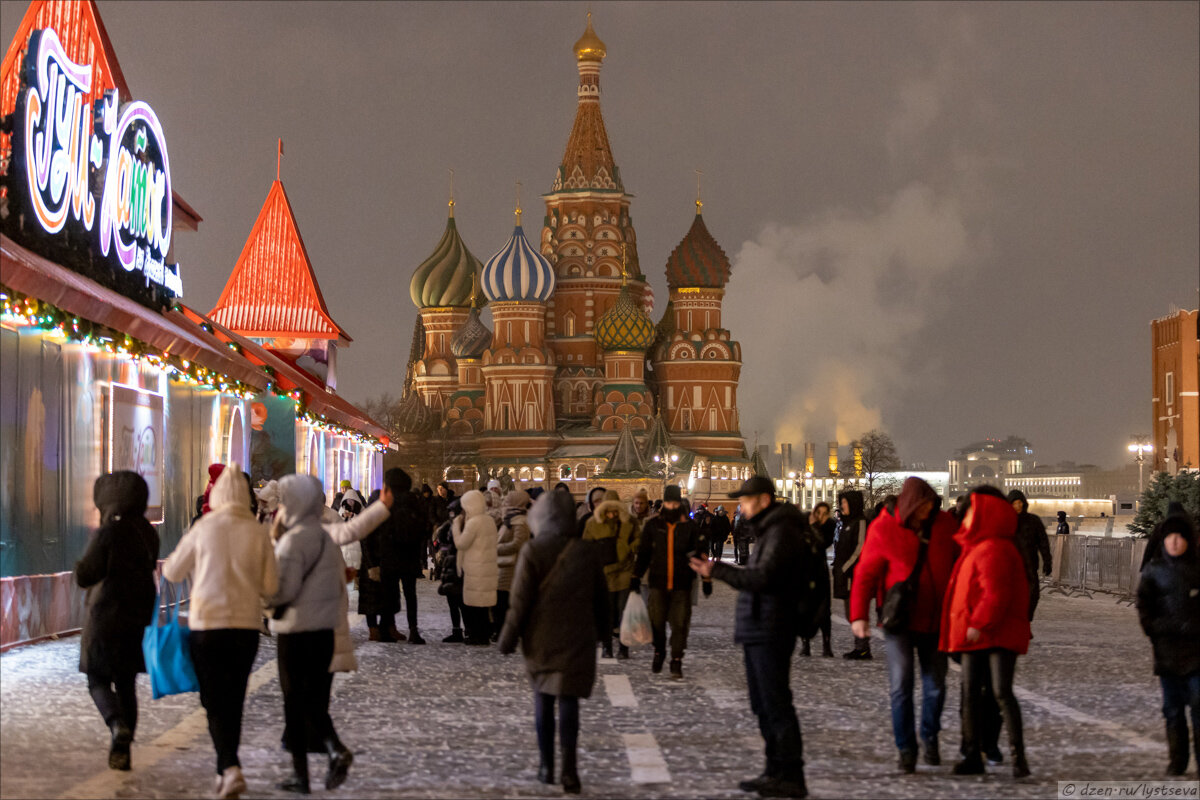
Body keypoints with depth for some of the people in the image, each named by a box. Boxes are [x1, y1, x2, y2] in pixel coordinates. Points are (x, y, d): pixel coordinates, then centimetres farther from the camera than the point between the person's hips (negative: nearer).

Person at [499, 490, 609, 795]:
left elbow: (520, 600, -10)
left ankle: (546, 766, 19)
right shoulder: (587, 553, 0)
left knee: (543, 699, 14)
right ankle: (569, 768, -10)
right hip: (576, 640, 1)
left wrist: (508, 637, -1)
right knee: (569, 701, 1)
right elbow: (601, 598, 11)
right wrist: (601, 627, 28)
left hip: (540, 639, -1)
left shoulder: (532, 552, -9)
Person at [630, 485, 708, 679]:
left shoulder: (689, 526, 3)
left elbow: (700, 553, 8)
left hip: (682, 584, -1)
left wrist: (706, 579, 6)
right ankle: (659, 653, 30)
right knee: (657, 621, 5)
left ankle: (676, 663, 5)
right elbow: (643, 553, 9)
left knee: (680, 624, -3)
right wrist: (636, 577, 6)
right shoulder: (653, 525, 5)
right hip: (658, 583, 1)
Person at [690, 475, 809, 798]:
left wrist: (717, 570, -22)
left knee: (776, 705, -9)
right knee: (764, 705, 15)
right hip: (758, 631, 11)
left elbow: (762, 578, -24)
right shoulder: (769, 531, 18)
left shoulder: (781, 532, -15)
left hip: (770, 633, -11)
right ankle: (776, 771, 21)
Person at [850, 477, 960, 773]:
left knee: (936, 685, 8)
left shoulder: (945, 524, -1)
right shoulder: (884, 529, -11)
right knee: (901, 685, -8)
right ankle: (906, 748, 3)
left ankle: (929, 737, 31)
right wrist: (859, 614, -19)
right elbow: (866, 573, -10)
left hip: (934, 619, 3)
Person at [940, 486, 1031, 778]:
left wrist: (980, 624, -24)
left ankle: (1018, 756, -13)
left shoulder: (994, 549, -15)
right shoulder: (974, 548, 18)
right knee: (970, 693, 7)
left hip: (998, 633, -10)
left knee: (1001, 692, -15)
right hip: (974, 633, 10)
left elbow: (996, 593, -23)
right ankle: (973, 757, 13)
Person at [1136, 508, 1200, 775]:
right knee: (1173, 706, 6)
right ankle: (1177, 760, 13)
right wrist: (1154, 631, -3)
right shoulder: (1154, 571, 7)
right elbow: (1144, 605, 8)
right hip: (1167, 649, 2)